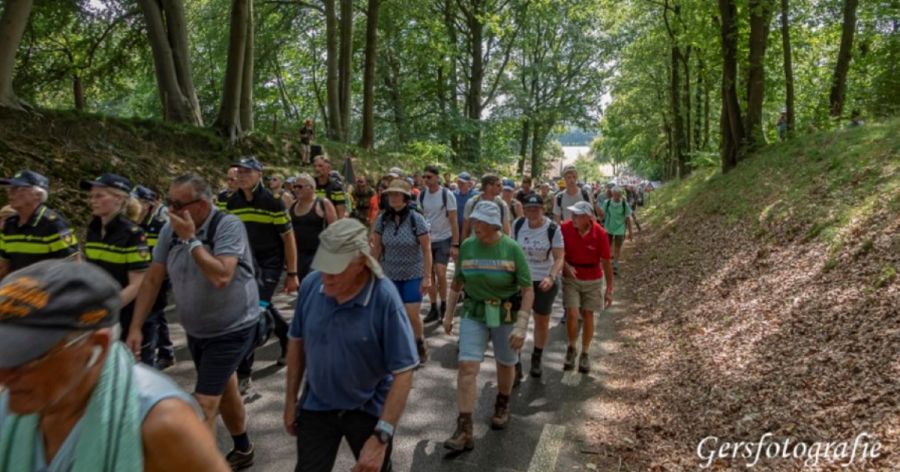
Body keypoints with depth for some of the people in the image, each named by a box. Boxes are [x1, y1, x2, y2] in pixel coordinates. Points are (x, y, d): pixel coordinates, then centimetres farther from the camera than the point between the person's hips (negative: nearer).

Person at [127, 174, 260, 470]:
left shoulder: (228, 226, -22)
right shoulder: (170, 230, -4)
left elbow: (221, 277, -34)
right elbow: (153, 279, 0)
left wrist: (191, 239, -30)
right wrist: (135, 328, -2)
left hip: (232, 330, -7)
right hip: (197, 331, 7)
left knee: (203, 406, -9)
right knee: (225, 393, 22)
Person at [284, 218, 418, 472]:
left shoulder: (385, 298, -26)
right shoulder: (311, 284, -15)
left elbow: (403, 373, -24)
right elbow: (297, 342, 1)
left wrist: (381, 437, -27)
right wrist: (290, 399, 6)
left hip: (368, 410, -2)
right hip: (316, 406, 2)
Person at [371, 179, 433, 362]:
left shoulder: (416, 219, -13)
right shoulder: (382, 219, -4)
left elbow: (427, 249, -10)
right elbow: (376, 248, 3)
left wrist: (427, 277, -13)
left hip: (413, 275, -3)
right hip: (390, 275, 3)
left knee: (412, 314, -5)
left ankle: (420, 344, 22)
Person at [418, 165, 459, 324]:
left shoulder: (447, 194, -9)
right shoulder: (421, 195, 3)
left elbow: (453, 221, -9)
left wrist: (455, 244, -12)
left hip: (443, 239, -4)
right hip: (427, 239, 4)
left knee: (440, 273, -12)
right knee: (429, 275, 5)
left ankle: (443, 305, 7)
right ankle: (433, 308, 15)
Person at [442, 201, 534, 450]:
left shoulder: (512, 249, -14)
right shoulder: (467, 246, -5)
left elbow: (528, 290, -13)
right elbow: (457, 283, 7)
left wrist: (521, 326, -19)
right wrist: (449, 314, 9)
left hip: (506, 315, -1)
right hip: (473, 314, 2)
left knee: (505, 364, 16)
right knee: (467, 367, -9)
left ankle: (502, 405, 46)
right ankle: (464, 430, -3)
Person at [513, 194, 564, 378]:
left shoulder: (553, 229, -16)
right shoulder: (518, 225, -7)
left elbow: (559, 258, -15)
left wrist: (551, 277, -31)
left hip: (545, 281, -1)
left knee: (542, 322, 12)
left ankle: (536, 359, 34)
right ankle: (515, 362, 11)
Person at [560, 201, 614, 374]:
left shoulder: (599, 233, -19)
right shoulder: (565, 228, -16)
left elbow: (606, 262, -11)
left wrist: (609, 289, -10)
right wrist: (565, 265, -20)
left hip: (593, 280, 0)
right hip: (570, 278, 0)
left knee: (588, 316, 7)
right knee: (572, 314, -9)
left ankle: (585, 354, 25)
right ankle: (571, 348, 17)